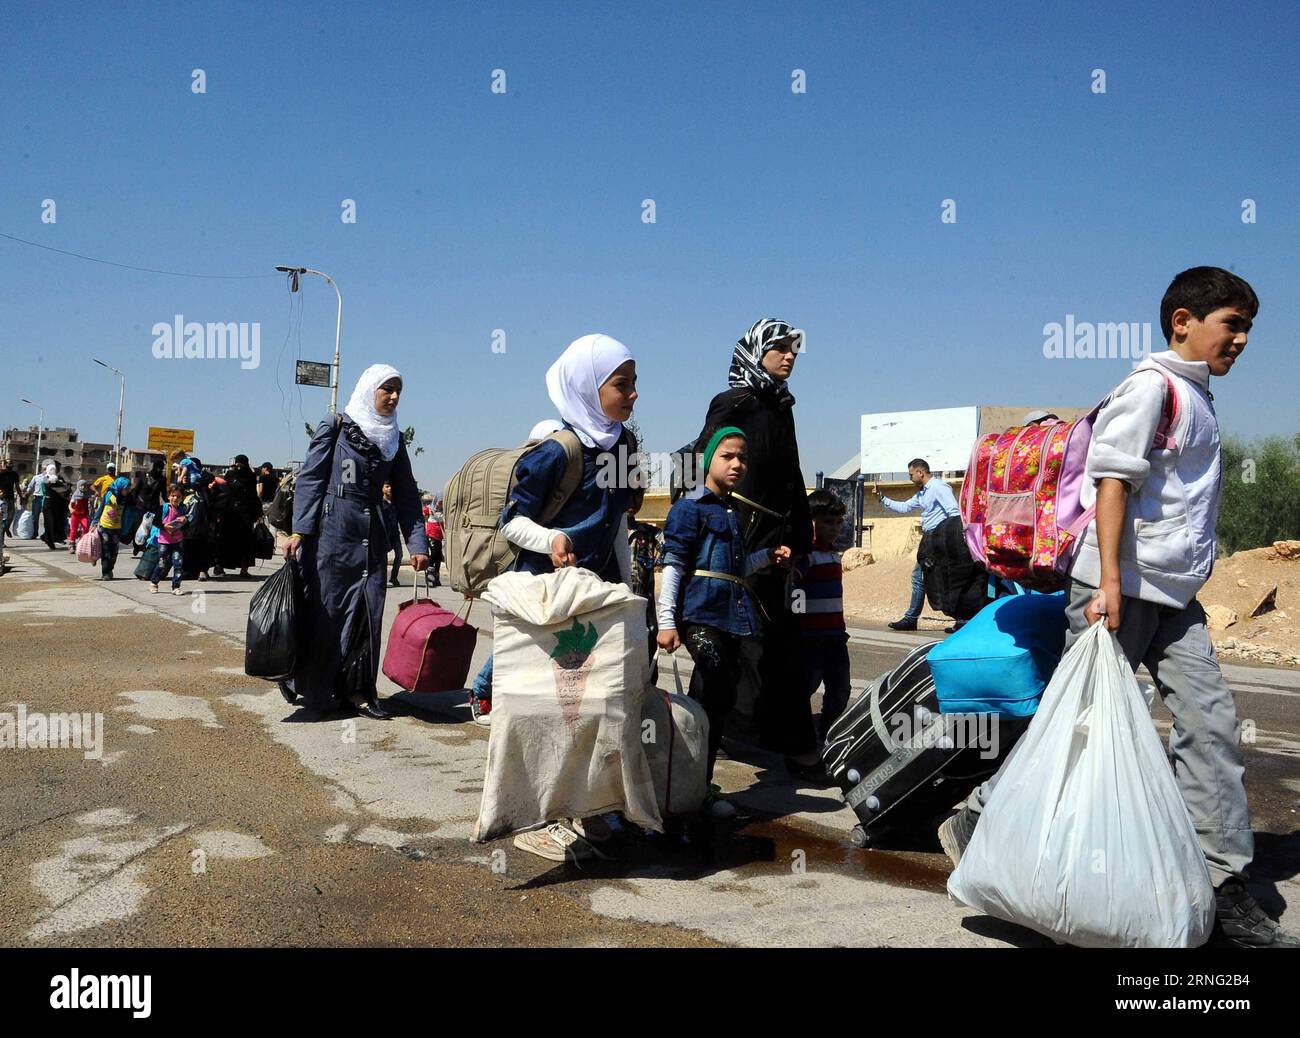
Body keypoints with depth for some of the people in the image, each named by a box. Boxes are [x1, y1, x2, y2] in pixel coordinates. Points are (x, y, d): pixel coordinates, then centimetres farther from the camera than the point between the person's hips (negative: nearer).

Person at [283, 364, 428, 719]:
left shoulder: (393, 440, 13)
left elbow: (406, 494, 11)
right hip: (330, 533, -5)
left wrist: (417, 544, 3)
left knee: (368, 613, 3)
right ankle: (313, 691, 11)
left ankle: (356, 689, 12)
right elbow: (310, 479, -4)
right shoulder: (335, 427, -1)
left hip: (370, 537, 5)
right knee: (324, 611, -1)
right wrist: (298, 531, -12)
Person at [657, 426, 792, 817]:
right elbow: (673, 565, -9)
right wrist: (667, 621, -16)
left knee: (719, 701, 9)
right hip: (701, 615, -8)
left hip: (731, 617, 8)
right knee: (714, 697, -14)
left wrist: (767, 556, 17)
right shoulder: (691, 507, -3)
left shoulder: (733, 513, 21)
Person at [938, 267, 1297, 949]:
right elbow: (1113, 479, -17)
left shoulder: (1199, 399, 19)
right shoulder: (1153, 386, -8)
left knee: (1211, 722, 1)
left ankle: (1223, 888, 7)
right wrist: (1110, 580, -23)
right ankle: (978, 824, 16)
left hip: (1176, 597, 8)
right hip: (1122, 588, -8)